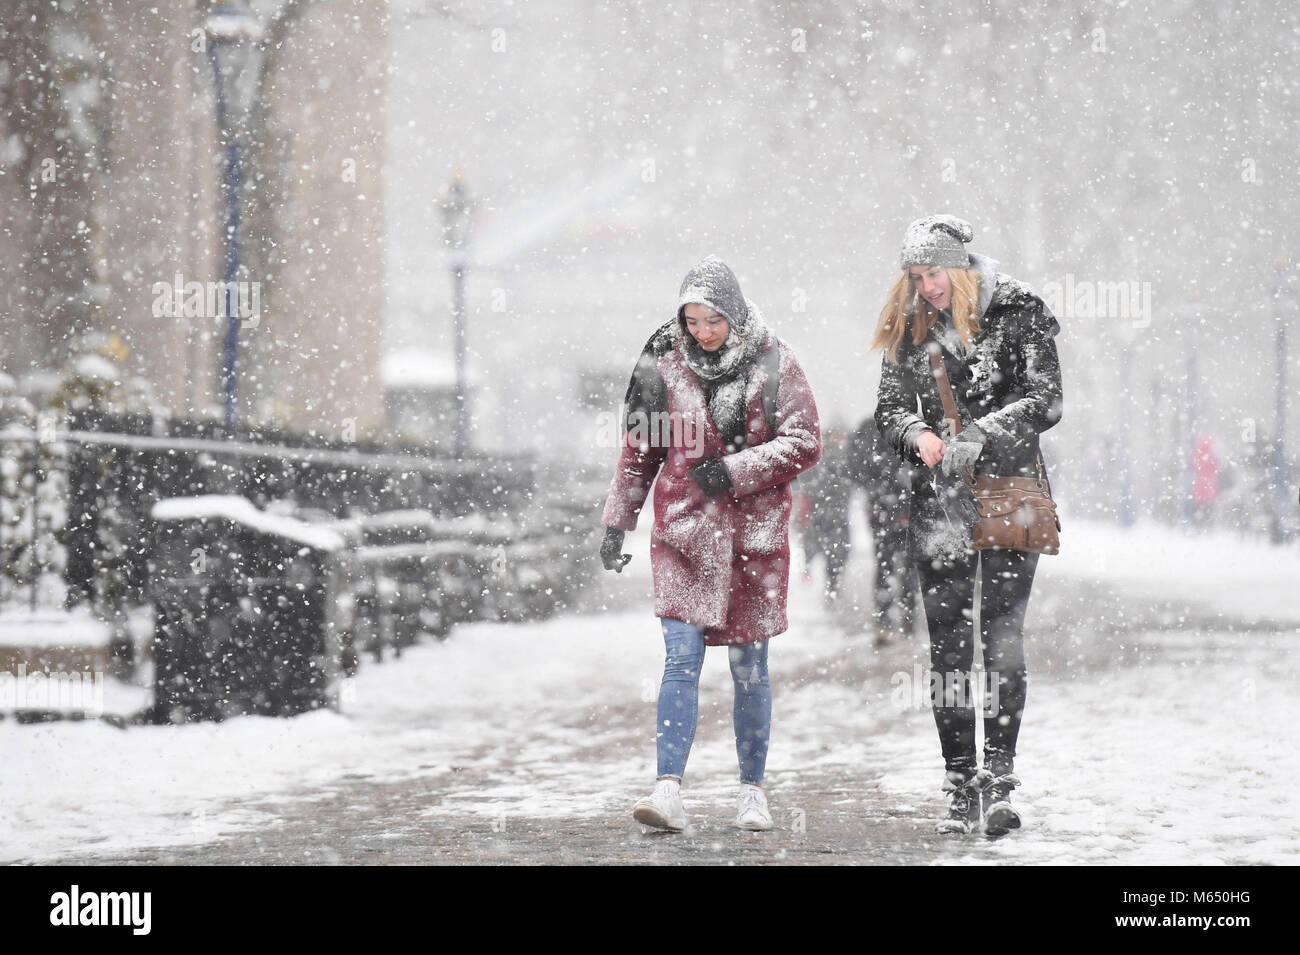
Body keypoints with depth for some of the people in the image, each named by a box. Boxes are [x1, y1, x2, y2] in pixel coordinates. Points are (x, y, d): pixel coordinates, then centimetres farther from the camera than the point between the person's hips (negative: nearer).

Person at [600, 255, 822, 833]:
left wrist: (734, 469, -12)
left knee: (750, 668, 7)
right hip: (684, 531, 0)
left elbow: (805, 443, -3)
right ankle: (669, 792, -17)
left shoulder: (772, 364, -1)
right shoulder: (665, 367, 4)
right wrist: (616, 525, 10)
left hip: (755, 535, 0)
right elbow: (639, 453, 12)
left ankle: (752, 791, 20)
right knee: (681, 659, -11)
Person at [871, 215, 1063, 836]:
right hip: (941, 500, 4)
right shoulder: (909, 326, 10)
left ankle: (998, 778, -10)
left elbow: (1045, 401, -8)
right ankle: (960, 785, 3)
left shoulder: (1020, 313, -2)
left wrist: (980, 434, -21)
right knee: (947, 642, 0)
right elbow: (889, 408, 11)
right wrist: (917, 433, -12)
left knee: (1002, 635, -11)